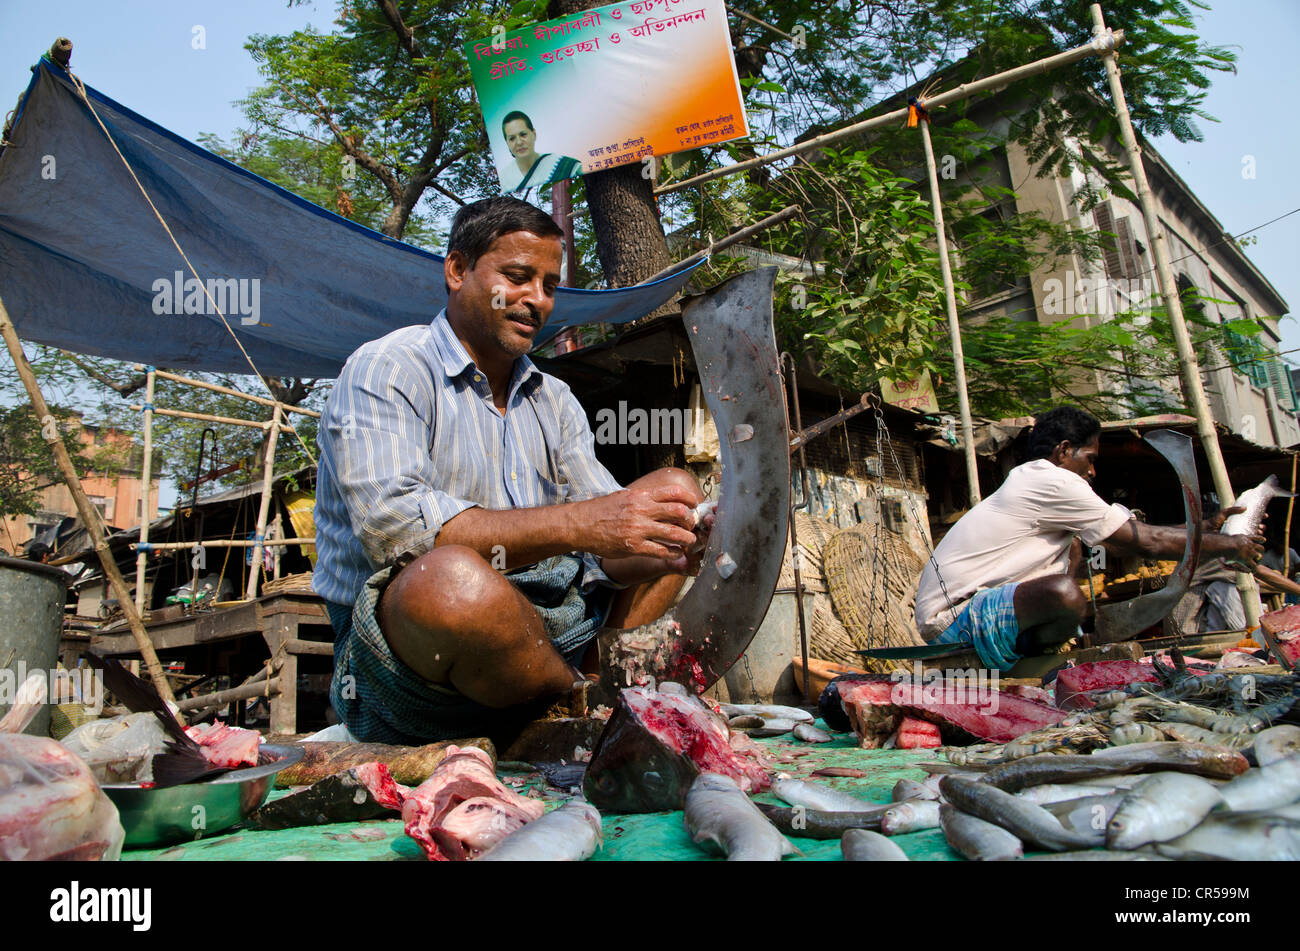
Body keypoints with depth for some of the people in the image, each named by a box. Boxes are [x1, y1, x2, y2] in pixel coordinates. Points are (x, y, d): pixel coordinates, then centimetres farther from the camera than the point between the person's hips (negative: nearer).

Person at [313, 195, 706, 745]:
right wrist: (575, 526, -29)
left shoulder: (553, 401, 16)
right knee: (453, 580, -40)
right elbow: (393, 525, -23)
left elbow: (611, 541, 6)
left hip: (542, 626, 7)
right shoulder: (385, 370, -5)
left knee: (674, 490, 7)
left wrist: (684, 533, -18)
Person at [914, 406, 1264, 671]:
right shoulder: (1052, 481, -13)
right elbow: (1146, 542, -9)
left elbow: (1119, 542, 21)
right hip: (952, 619, -10)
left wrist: (1203, 529, 22)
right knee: (1065, 594, -33)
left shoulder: (1030, 481, 17)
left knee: (1072, 544, 18)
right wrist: (1229, 546, 4)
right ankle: (1025, 649, -3)